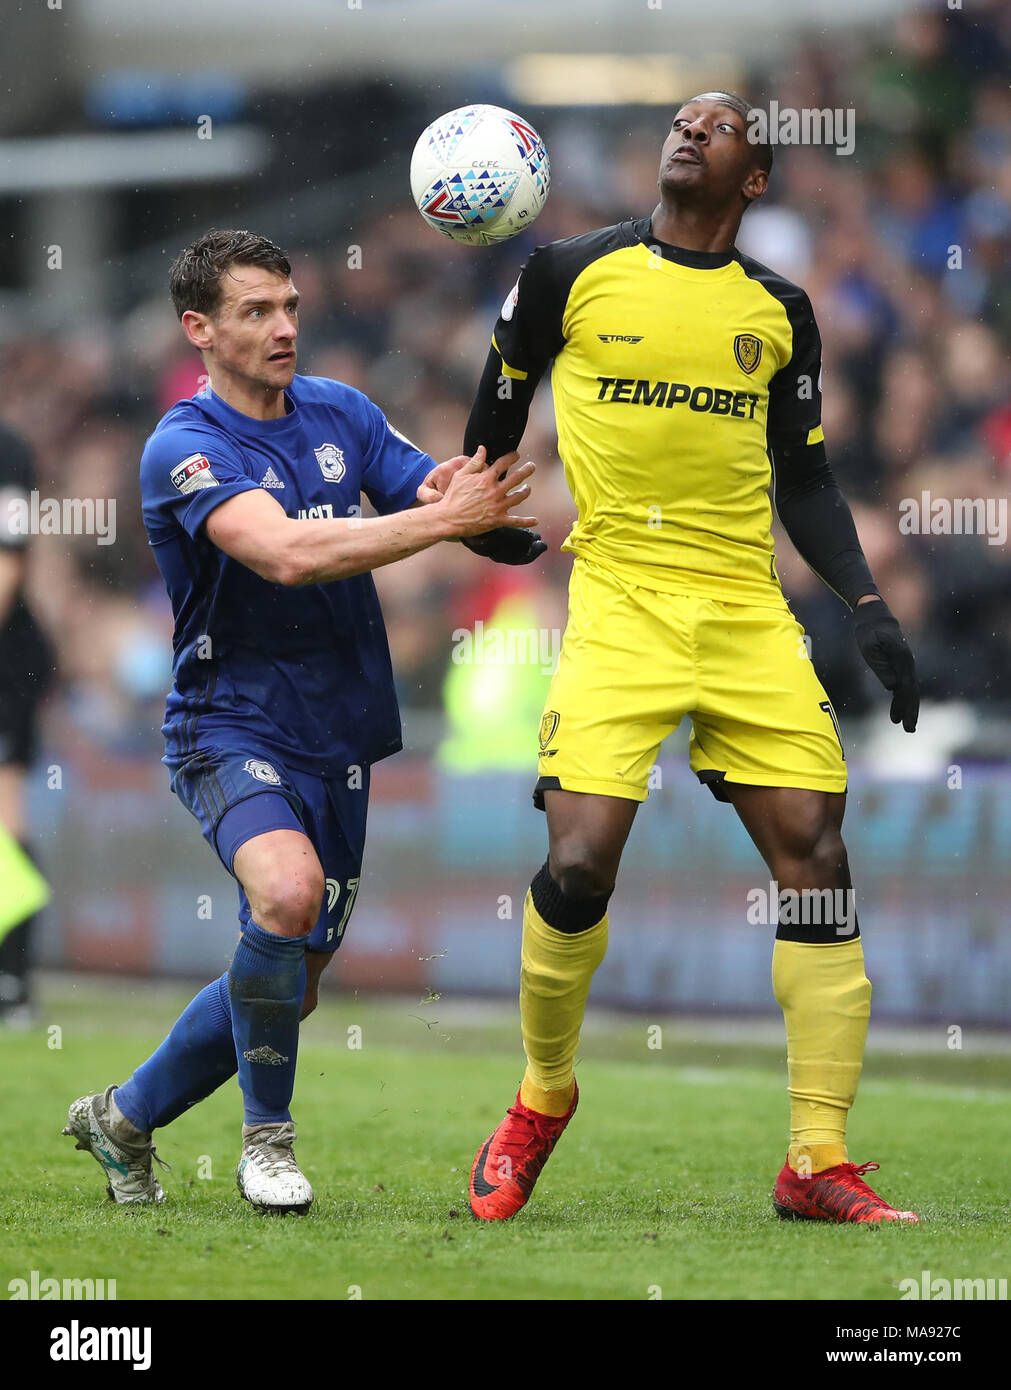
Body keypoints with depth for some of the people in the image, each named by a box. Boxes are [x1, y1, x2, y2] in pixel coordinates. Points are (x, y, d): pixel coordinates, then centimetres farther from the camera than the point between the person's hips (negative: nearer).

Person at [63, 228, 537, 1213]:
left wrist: (461, 493, -19)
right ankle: (267, 1135, -14)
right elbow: (288, 552, -30)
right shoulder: (183, 449, -15)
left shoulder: (340, 413, 6)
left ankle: (122, 1119, 34)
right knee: (287, 887, -34)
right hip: (229, 730, -7)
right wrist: (443, 516, -33)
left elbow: (464, 509, 6)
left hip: (336, 739, 7)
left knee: (290, 984, 11)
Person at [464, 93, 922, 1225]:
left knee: (816, 861, -6)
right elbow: (497, 410, 16)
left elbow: (803, 480, 16)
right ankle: (543, 1099, 11)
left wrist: (866, 606, 6)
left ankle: (817, 1164, 1)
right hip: (618, 607, -3)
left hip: (748, 611, 3)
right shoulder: (570, 274, 3)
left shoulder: (780, 311, 11)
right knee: (579, 863, -16)